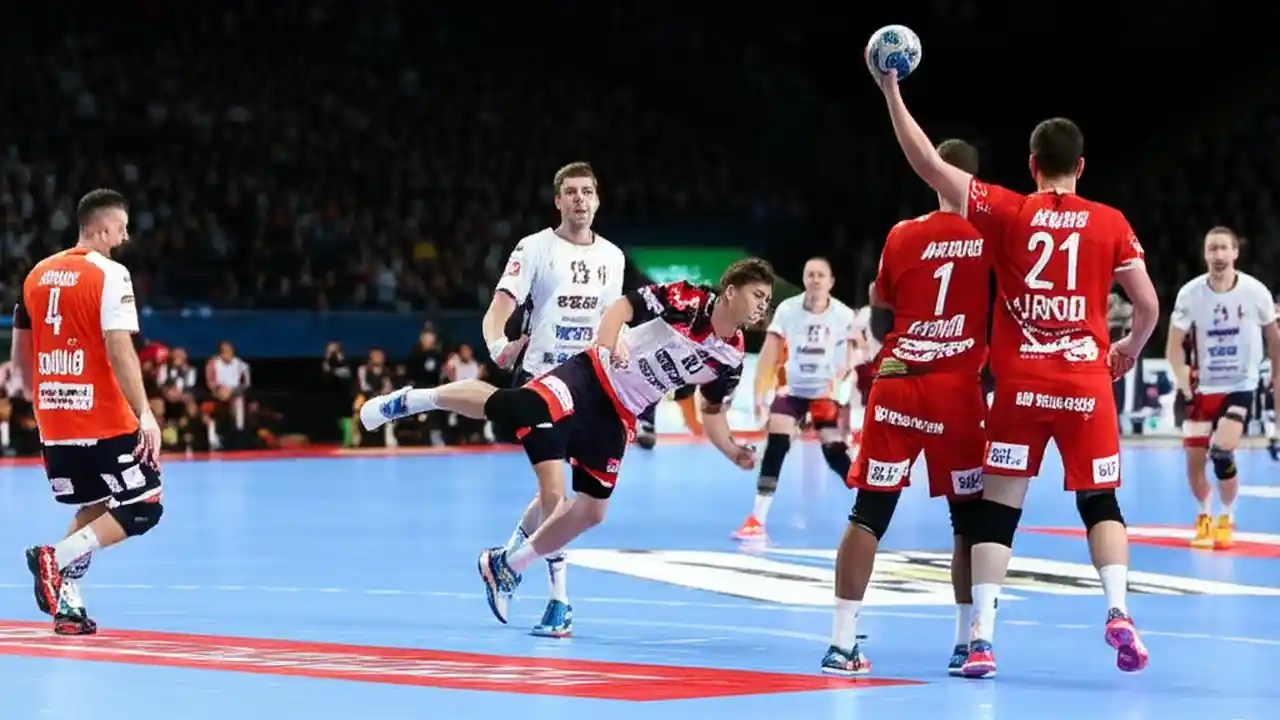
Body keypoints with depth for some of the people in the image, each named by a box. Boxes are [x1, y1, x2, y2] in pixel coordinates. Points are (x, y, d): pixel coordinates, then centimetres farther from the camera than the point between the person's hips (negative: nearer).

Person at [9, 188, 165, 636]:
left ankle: (66, 603, 4)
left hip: (53, 420, 7)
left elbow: (20, 354, 18)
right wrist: (145, 414, -22)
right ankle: (55, 559, -16)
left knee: (94, 509, 21)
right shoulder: (109, 274, -9)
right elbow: (119, 350, -19)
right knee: (143, 509, 2)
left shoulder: (38, 275, 12)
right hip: (103, 420, -7)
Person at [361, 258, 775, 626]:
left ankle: (508, 565, 19)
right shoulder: (686, 300, -11)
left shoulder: (731, 357, 5)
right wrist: (608, 344, -31)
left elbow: (712, 411, 16)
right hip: (591, 379, -6)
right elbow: (624, 305, -13)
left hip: (618, 419, 6)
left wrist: (734, 453, 1)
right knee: (508, 407, -26)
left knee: (591, 511, 1)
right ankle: (412, 399, -2)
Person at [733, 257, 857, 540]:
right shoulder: (787, 309, -10)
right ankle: (757, 520, -9)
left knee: (835, 452, -7)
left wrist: (835, 383, -20)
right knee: (775, 447, -12)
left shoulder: (843, 315, -9)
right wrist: (758, 391, -15)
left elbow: (848, 358, -2)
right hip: (792, 389, 0)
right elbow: (769, 351, -9)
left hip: (824, 393, 0)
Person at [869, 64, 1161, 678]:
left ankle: (982, 639, -4)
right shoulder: (1110, 223, 1)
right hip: (1086, 382, 1)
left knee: (998, 507, 5)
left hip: (1020, 384, -1)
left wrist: (890, 91, 4)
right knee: (1099, 501, 14)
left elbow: (927, 163, -3)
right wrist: (1130, 349, 23)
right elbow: (1148, 304, 2)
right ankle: (1118, 611, -7)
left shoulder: (1007, 212, -1)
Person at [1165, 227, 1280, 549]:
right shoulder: (1190, 293, -10)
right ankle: (1204, 516, 28)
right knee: (1195, 458, 1)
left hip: (1240, 386, -2)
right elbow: (1174, 345, -7)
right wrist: (1184, 381, -21)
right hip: (1202, 388, 2)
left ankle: (1227, 518, 3)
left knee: (1222, 450, -19)